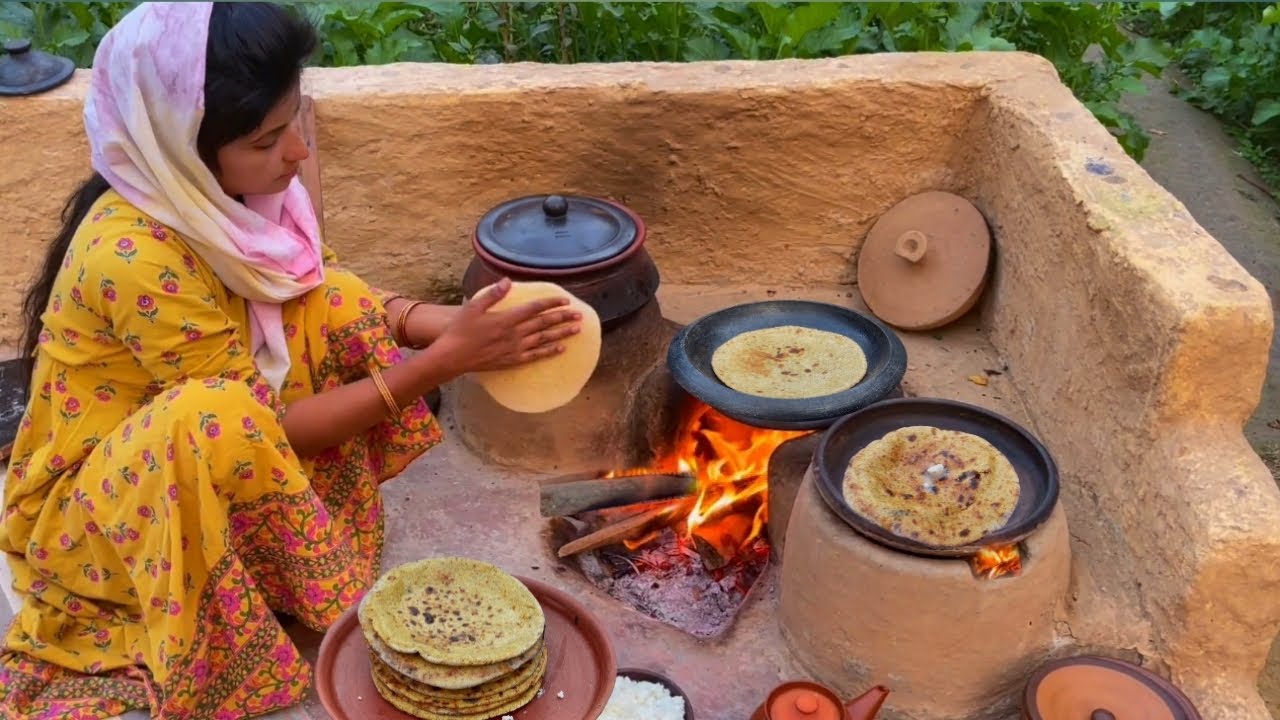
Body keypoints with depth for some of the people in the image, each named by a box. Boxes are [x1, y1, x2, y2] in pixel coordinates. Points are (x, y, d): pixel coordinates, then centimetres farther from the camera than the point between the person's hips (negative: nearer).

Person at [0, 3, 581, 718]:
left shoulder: (219, 190, -12)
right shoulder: (135, 257, -33)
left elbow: (330, 297, 0)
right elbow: (266, 426, -26)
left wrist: (446, 322, -19)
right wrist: (446, 360, -27)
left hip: (209, 480, 7)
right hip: (87, 509, -7)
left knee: (332, 305, -10)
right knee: (216, 417, -37)